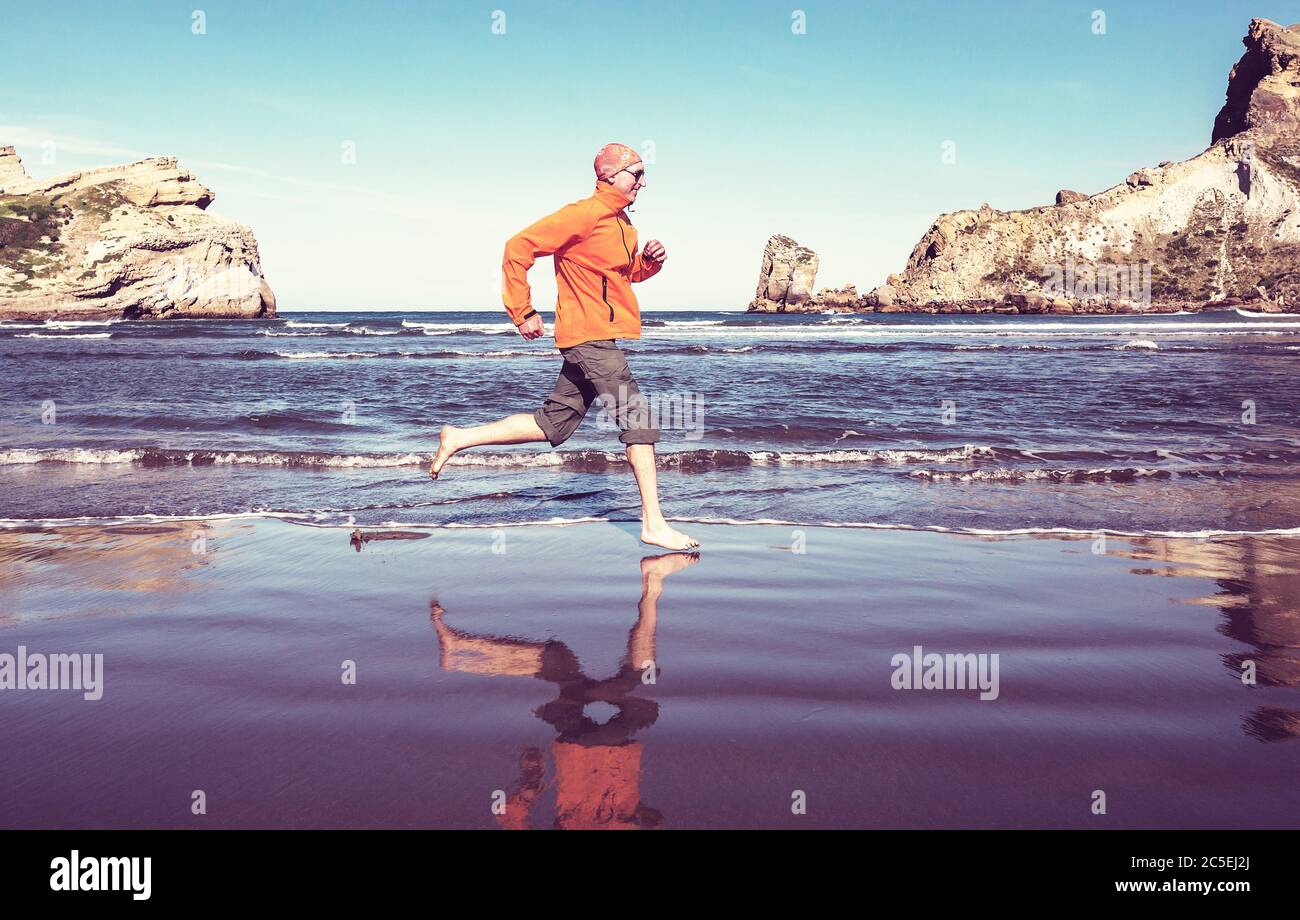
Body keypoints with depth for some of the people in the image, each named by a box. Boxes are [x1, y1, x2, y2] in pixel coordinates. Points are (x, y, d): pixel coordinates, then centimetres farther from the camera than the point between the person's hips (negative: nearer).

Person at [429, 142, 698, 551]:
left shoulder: (620, 221, 17)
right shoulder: (584, 214, -12)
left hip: (594, 339, 10)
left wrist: (649, 261, 7)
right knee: (639, 420, -9)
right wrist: (523, 313, -13)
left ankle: (459, 438, 17)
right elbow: (519, 247, -14)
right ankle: (653, 524, -5)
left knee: (553, 425, 11)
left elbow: (627, 272, 31)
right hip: (591, 336, -10)